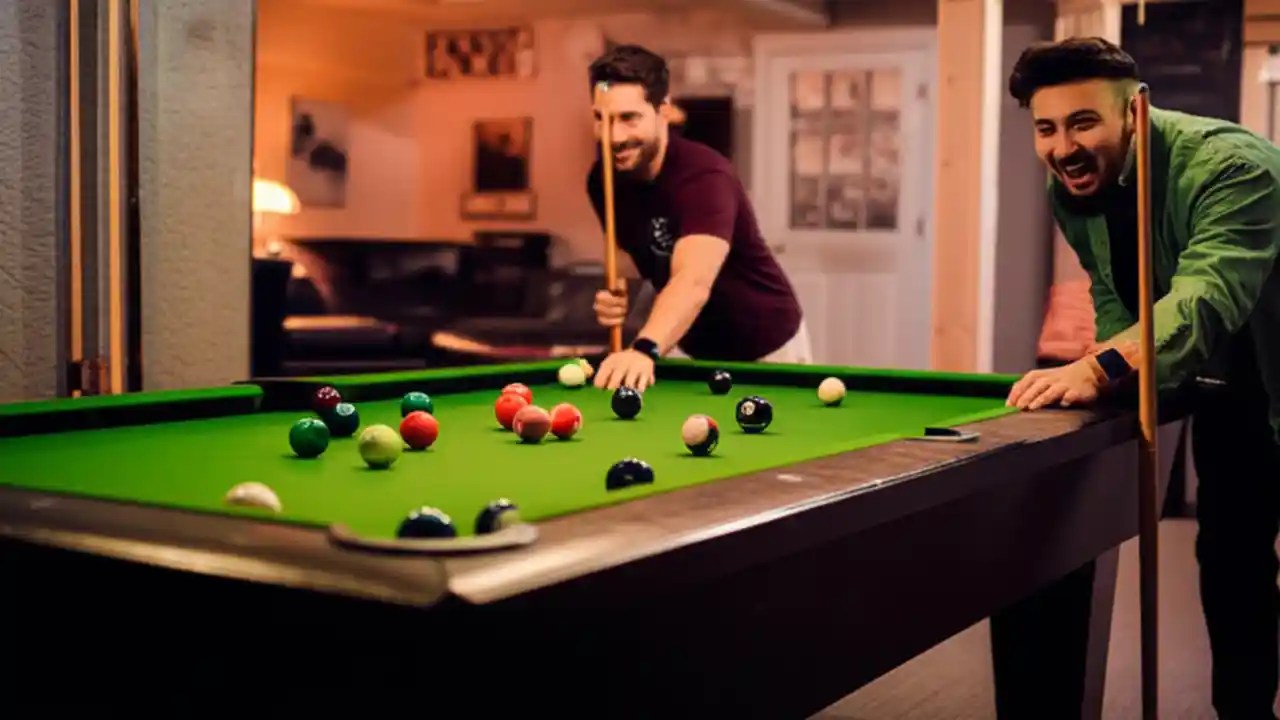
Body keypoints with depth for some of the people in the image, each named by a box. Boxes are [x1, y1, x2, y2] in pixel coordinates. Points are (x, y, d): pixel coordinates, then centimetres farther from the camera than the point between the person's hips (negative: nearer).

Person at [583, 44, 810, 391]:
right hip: (690, 347, 6)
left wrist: (644, 348, -69)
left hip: (764, 348, -5)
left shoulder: (703, 175, -33)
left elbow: (694, 281, -50)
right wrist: (617, 294, -19)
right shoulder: (602, 180, -11)